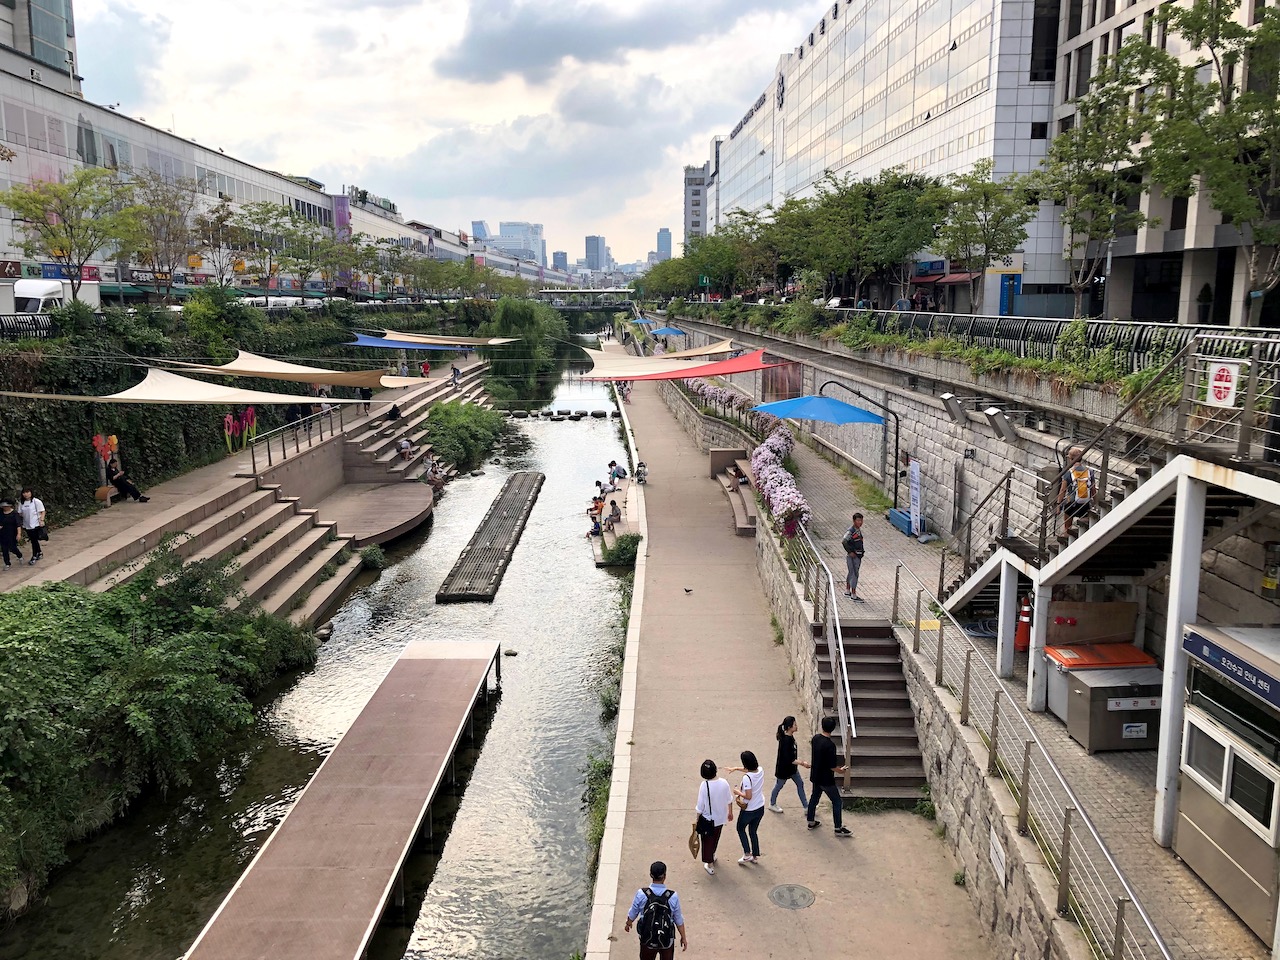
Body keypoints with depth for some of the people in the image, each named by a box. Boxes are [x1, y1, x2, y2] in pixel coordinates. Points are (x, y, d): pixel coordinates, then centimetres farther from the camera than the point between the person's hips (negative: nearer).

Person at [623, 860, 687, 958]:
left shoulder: (641, 894, -19)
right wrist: (683, 937, 9)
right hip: (667, 940, 0)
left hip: (647, 939, 0)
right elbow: (679, 920, -8)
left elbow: (633, 913, -2)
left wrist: (628, 923, 20)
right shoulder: (673, 896, -20)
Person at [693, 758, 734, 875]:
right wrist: (730, 812, 16)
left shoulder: (704, 785, -28)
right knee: (715, 838, 28)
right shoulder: (724, 782, -16)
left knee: (707, 841, 16)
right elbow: (729, 800, -2)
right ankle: (712, 856, 51)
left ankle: (710, 866, 26)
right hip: (720, 817, 4)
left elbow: (700, 806, -18)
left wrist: (697, 821, -3)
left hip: (707, 819, -4)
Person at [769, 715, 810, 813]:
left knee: (800, 783, 14)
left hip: (792, 767, 8)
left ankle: (806, 806, 25)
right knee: (779, 786, 14)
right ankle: (772, 804, 37)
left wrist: (797, 760, 12)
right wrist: (801, 763, -27)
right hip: (783, 768, -8)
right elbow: (787, 759, -31)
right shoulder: (785, 741, -33)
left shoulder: (790, 737, -5)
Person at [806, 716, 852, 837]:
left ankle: (811, 822, 35)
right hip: (826, 779, -7)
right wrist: (840, 770, -4)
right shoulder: (830, 744, -28)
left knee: (814, 797, 21)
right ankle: (838, 828, 13)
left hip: (815, 776, 7)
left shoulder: (815, 738, -5)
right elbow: (832, 766, -23)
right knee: (836, 801, 6)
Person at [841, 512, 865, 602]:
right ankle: (853, 595, -1)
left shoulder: (859, 529, 9)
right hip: (852, 556, -9)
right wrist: (850, 552, -25)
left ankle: (847, 592, 30)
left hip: (858, 555, 9)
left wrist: (862, 550, 16)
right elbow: (844, 542, -30)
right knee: (854, 574, -6)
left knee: (851, 573, 18)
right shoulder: (850, 531, -20)